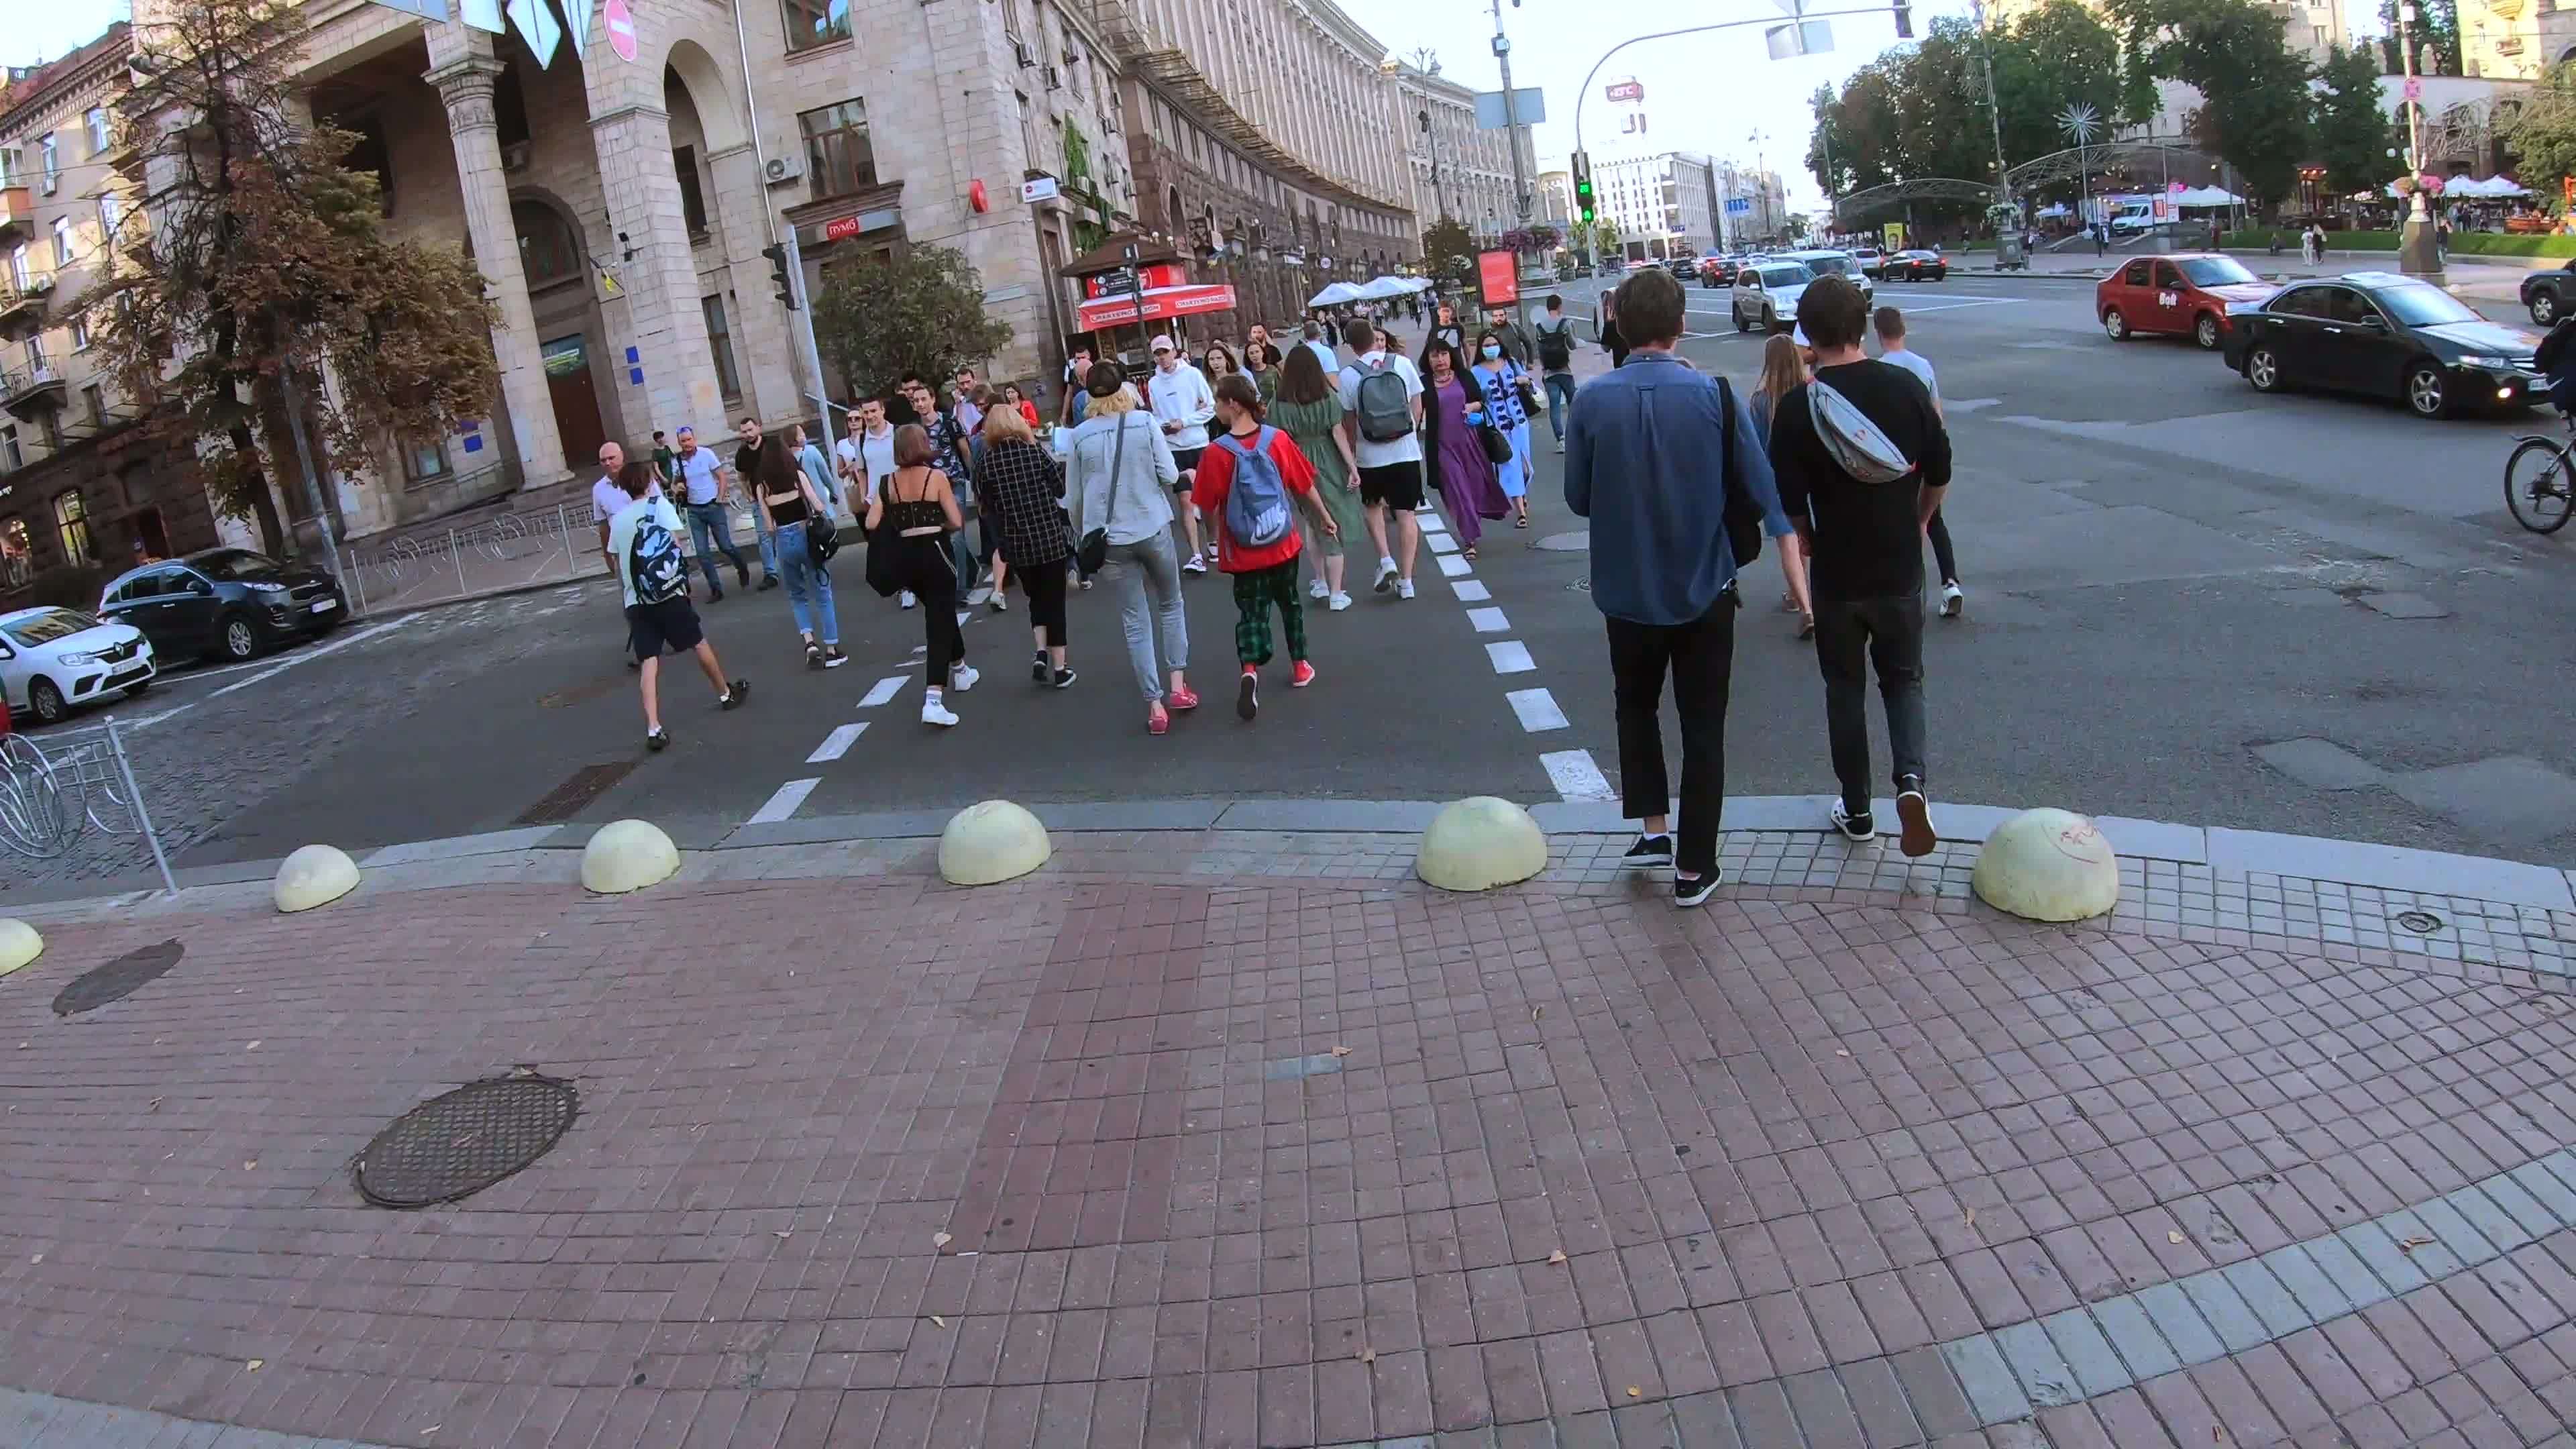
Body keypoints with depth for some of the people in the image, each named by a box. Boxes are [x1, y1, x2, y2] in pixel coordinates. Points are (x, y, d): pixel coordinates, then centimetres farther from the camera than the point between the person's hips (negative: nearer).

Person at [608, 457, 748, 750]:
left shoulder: (617, 519, 12)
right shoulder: (659, 505, 1)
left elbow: (616, 564, 14)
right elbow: (676, 543, -7)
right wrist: (682, 572, 8)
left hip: (636, 600, 3)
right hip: (668, 592, -3)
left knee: (648, 663, -2)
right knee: (699, 643, 17)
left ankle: (653, 729, -10)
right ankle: (727, 693, 36)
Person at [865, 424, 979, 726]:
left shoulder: (889, 483, 4)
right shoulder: (936, 476, -8)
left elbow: (872, 524, -2)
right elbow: (957, 522, -10)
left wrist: (901, 526, 15)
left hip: (905, 558, 5)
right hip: (934, 553, -5)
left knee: (941, 612, 26)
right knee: (939, 621, -3)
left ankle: (960, 670, 45)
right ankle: (933, 701, -16)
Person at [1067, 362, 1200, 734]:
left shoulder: (1080, 436, -2)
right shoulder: (1145, 423, -6)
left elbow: (1075, 496, 3)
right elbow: (1169, 475, -6)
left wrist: (1082, 535, 18)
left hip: (1111, 537, 1)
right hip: (1153, 528, -1)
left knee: (1135, 622, 6)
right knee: (1170, 605, 20)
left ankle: (1156, 706, 5)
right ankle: (1178, 686, 14)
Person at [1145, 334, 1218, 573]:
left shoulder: (1192, 374, -4)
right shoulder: (1153, 383, 2)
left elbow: (1211, 407, -4)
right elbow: (1155, 417, 9)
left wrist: (1184, 422, -12)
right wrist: (1163, 427, -13)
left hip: (1200, 443, -1)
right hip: (1174, 448, 1)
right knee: (1186, 501, -4)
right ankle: (1196, 555, -3)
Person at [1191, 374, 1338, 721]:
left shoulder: (1217, 452, -15)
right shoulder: (1278, 439, -9)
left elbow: (1208, 506, -7)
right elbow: (1305, 487, 0)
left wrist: (1216, 536, 13)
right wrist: (1325, 518, 16)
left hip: (1243, 551, -2)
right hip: (1283, 544, 2)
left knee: (1251, 612, 6)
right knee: (1290, 602, 22)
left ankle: (1250, 670, -17)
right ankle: (1299, 665, 33)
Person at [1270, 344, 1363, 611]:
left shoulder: (1280, 403, -6)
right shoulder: (1328, 396, -8)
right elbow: (1339, 433, -11)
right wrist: (1353, 468, -9)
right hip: (1330, 467, -2)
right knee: (1334, 528, 5)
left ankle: (1320, 583, 31)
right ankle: (1336, 594, 7)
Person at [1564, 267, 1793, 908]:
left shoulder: (1592, 402, -11)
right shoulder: (1715, 395, -13)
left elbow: (1578, 498, -1)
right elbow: (1759, 498, -7)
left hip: (1627, 591, 1)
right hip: (1705, 588, -1)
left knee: (1636, 706, 25)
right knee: (1703, 728, 11)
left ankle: (1652, 828, 21)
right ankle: (1693, 868, 15)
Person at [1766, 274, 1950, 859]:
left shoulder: (1797, 406, -15)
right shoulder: (1906, 386, -6)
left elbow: (1788, 499, -12)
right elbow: (1939, 473, 2)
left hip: (1837, 573, -2)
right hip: (1900, 568, 2)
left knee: (1845, 689, 14)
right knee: (1903, 678, 17)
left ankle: (1856, 810, 21)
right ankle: (1911, 777, -6)